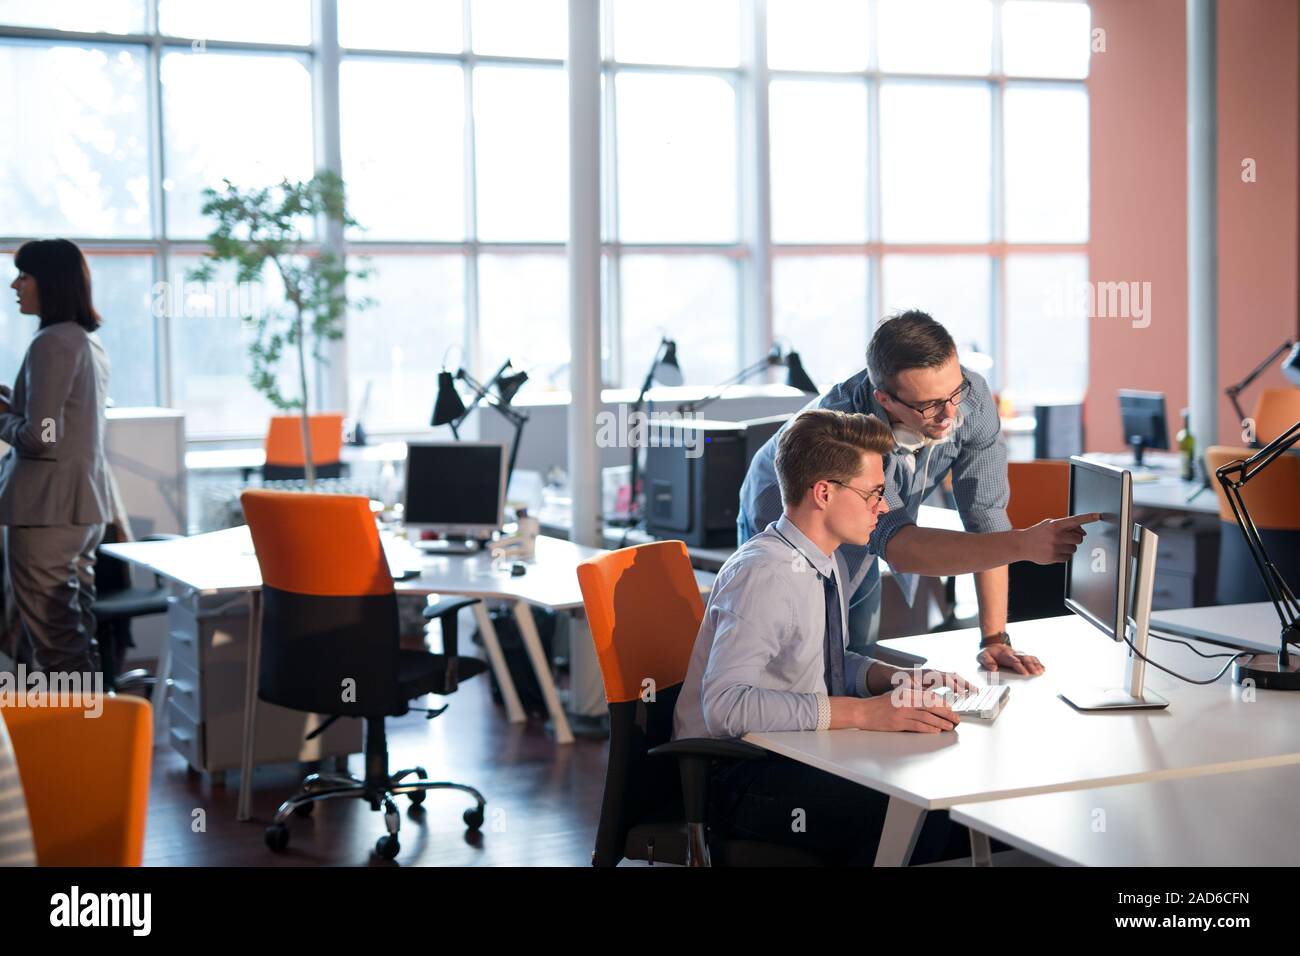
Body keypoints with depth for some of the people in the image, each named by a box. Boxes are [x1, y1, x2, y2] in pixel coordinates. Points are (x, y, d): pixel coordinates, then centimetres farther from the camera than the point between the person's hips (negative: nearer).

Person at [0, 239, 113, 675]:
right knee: (76, 624, 14)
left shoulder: (51, 344, -15)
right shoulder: (90, 341, 12)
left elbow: (39, 437, -19)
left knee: (51, 634, -3)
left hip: (46, 507, -9)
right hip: (85, 502, 9)